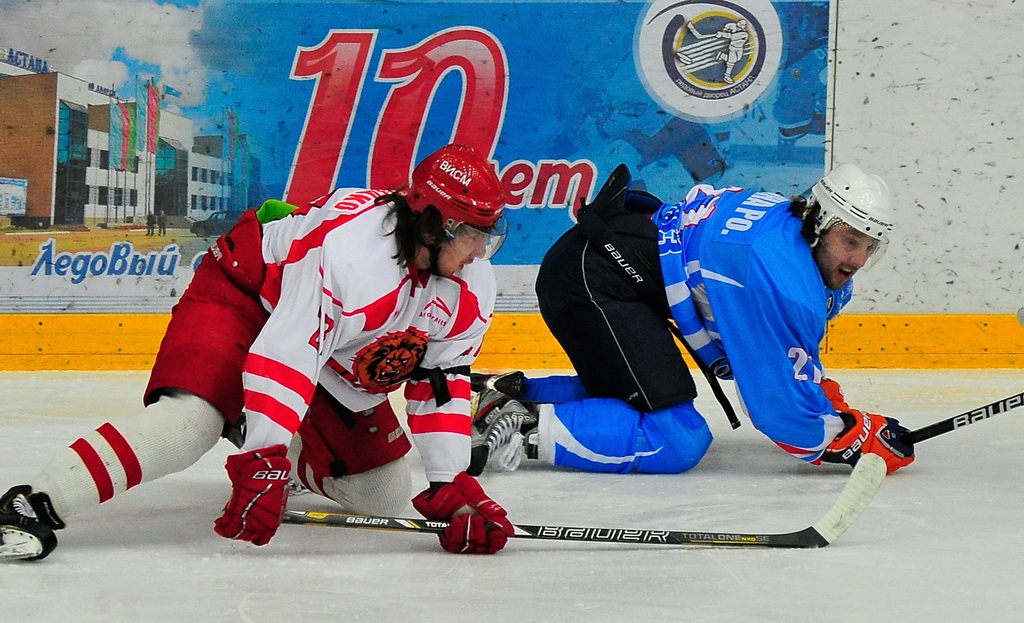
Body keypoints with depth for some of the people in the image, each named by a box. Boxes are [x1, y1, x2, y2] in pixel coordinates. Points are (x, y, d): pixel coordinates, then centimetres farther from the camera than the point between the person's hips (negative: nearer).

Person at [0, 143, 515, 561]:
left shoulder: (472, 289, -14)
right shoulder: (348, 248, -36)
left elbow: (443, 382, -7)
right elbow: (285, 354, -39)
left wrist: (452, 489, -14)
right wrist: (263, 466, -41)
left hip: (337, 374, 8)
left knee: (383, 494, 5)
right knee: (191, 417, -34)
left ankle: (289, 454, 34)